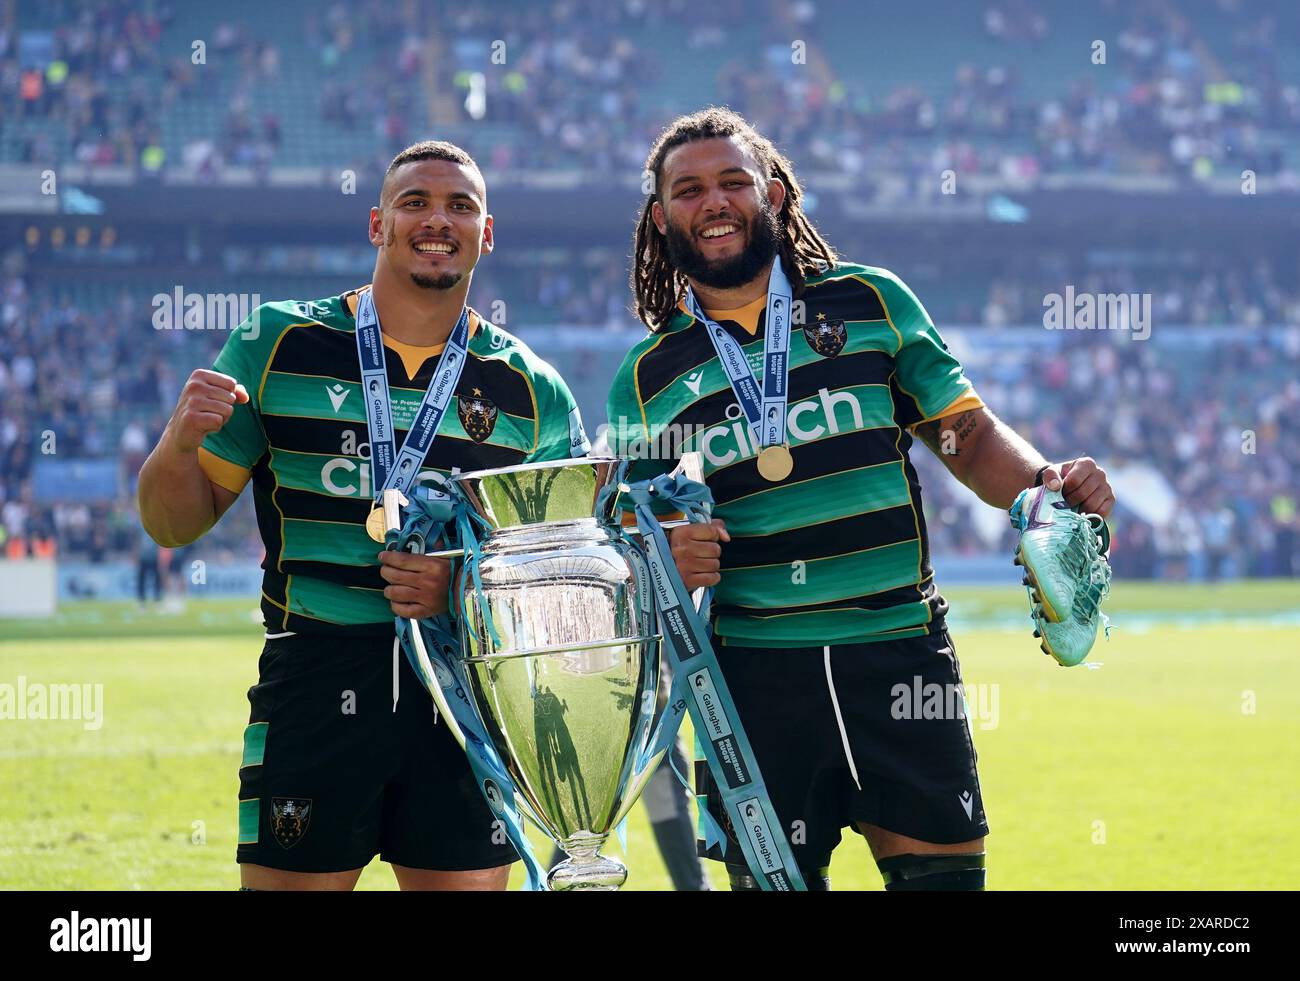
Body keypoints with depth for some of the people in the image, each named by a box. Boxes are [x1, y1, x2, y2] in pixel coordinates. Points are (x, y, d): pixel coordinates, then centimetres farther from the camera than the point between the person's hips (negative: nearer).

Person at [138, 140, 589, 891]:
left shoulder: (531, 393, 8)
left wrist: (467, 587, -10)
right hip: (313, 685, -1)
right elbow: (179, 521, 9)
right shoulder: (277, 344, 6)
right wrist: (181, 444, -14)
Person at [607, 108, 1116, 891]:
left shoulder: (870, 302, 7)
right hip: (754, 673, 1)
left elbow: (967, 432, 9)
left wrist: (1043, 481, -11)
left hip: (902, 653, 0)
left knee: (942, 868, -5)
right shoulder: (647, 379, 9)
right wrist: (665, 556, -11)